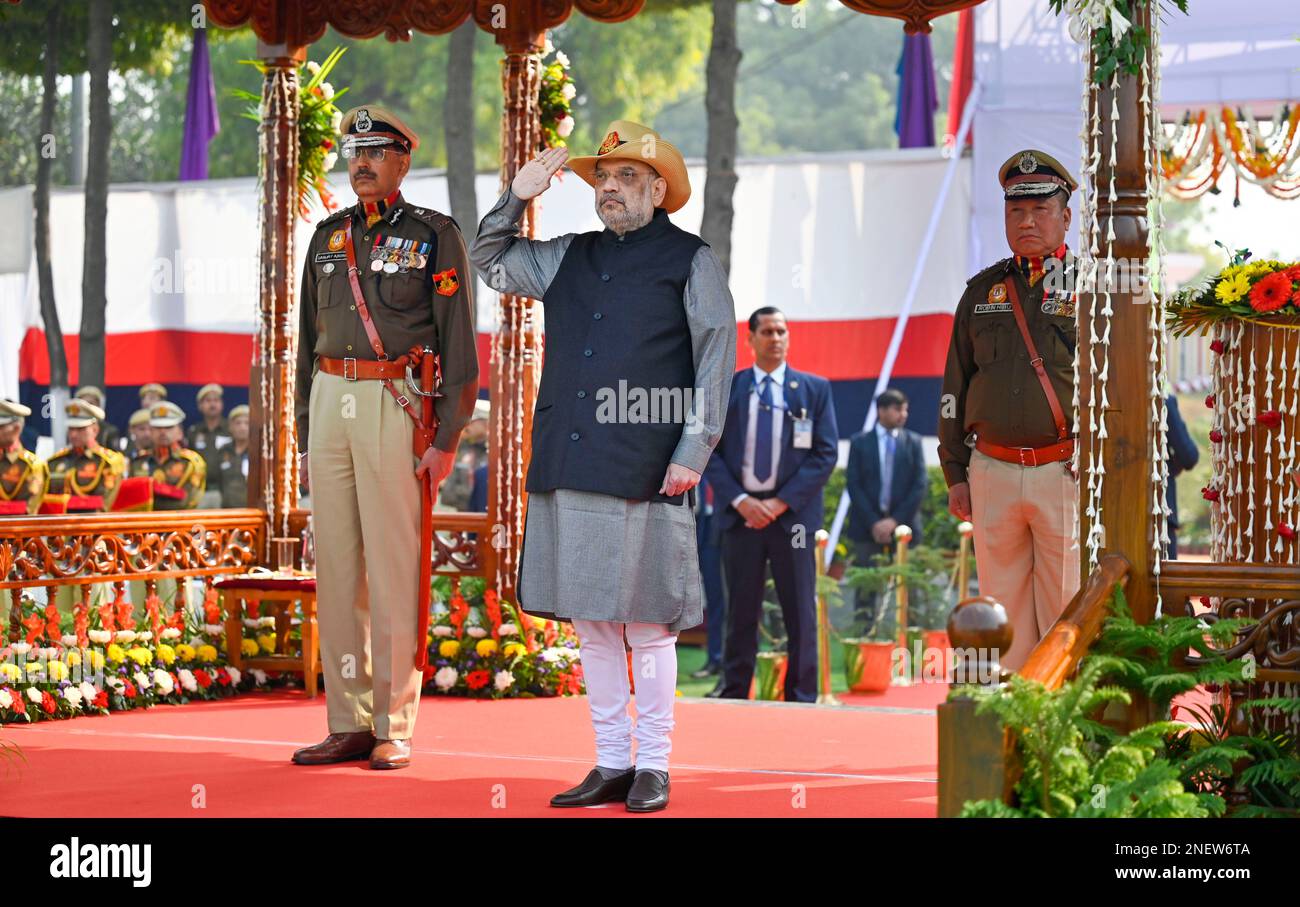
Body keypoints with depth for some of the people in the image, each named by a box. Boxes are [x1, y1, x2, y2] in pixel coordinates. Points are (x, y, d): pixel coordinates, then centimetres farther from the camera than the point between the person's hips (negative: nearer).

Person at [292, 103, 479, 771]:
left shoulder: (434, 236, 0)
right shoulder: (328, 237, 15)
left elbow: (459, 343, -3)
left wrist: (447, 438, -10)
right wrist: (307, 435, 14)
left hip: (397, 407, -5)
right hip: (331, 402, 5)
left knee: (394, 567, -6)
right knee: (336, 566, 4)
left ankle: (393, 728, -2)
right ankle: (349, 725, 9)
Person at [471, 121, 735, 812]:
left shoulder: (691, 262, 2)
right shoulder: (568, 258, 16)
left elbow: (716, 359, -2)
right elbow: (491, 263, 26)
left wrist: (693, 452, -9)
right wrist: (517, 197, 10)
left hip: (643, 470, -5)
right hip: (567, 468, 5)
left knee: (647, 626, -2)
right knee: (590, 623, 8)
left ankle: (653, 768, 6)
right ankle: (612, 764, 15)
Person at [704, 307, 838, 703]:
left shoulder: (814, 389, 4)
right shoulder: (725, 388, 7)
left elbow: (826, 454, -1)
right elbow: (710, 451, 4)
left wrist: (781, 503, -9)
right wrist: (740, 500, -10)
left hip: (792, 513, -1)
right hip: (741, 510, 1)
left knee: (800, 611, 1)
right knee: (741, 610, 4)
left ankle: (801, 697, 5)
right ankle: (733, 691, 9)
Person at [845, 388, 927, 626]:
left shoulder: (913, 442, 8)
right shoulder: (860, 442, 5)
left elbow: (920, 485, 2)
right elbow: (853, 485, 0)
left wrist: (895, 521, -8)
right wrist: (873, 523, -10)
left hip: (903, 526, 1)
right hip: (869, 526, -1)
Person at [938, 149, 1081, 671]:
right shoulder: (983, 291, 13)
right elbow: (955, 388, 17)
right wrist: (955, 473, 10)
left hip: (1067, 473, -4)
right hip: (992, 471, 4)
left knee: (1066, 613, -4)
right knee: (1003, 611, 5)